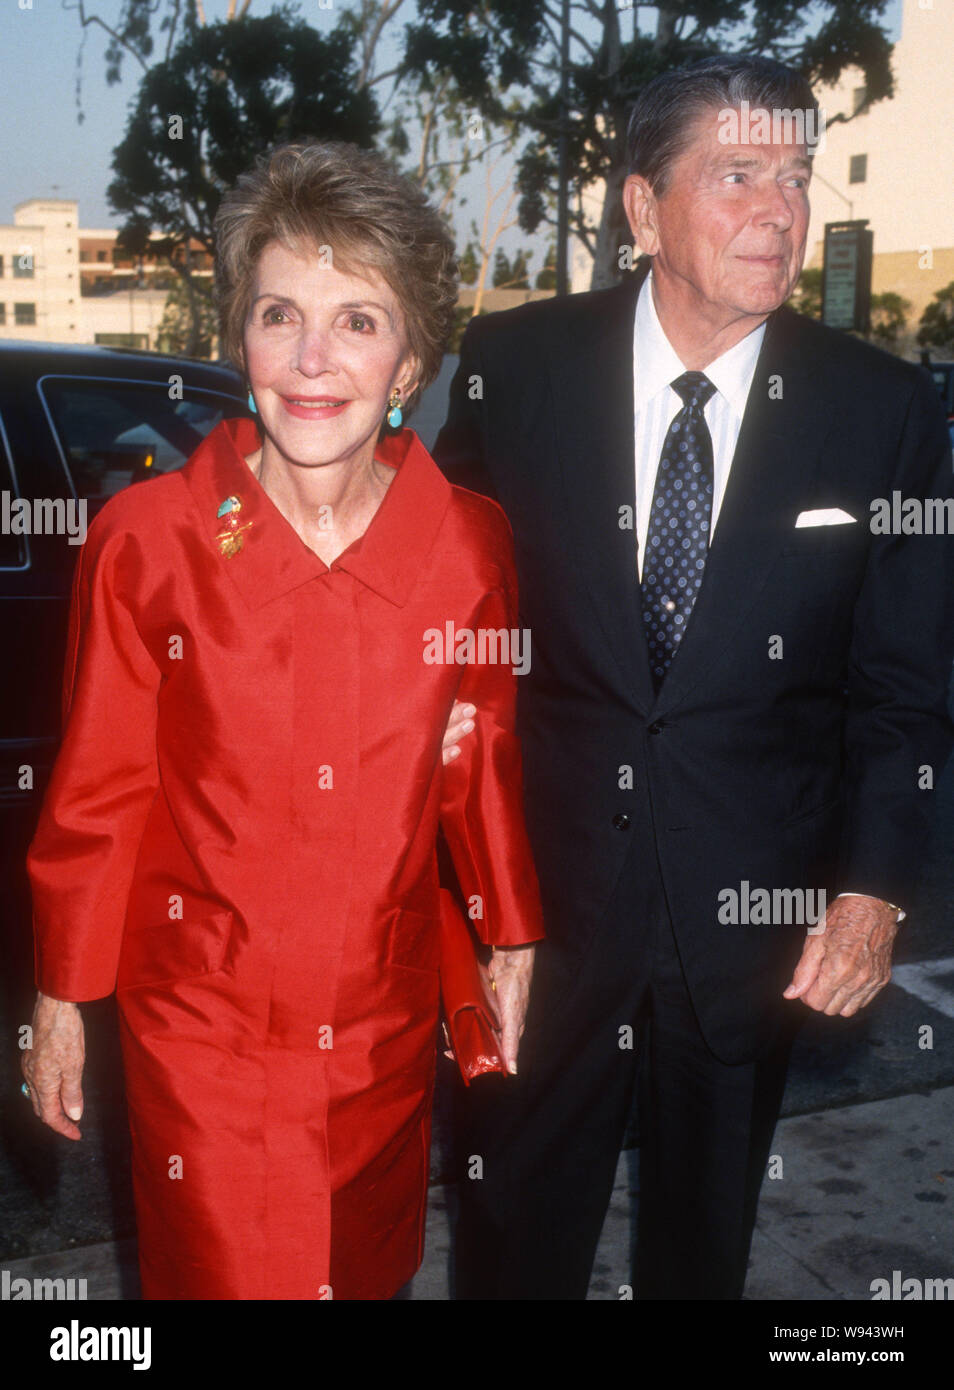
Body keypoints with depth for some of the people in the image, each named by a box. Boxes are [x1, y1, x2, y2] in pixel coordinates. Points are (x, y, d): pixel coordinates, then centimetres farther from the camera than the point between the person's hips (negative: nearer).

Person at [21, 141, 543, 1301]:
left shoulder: (470, 544, -8)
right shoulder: (146, 541, -13)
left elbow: (481, 761, 4)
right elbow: (99, 789, -4)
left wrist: (511, 940, 11)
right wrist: (62, 996, 3)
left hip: (388, 1025, 2)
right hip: (199, 1020, -2)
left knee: (372, 1271, 21)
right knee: (221, 1276, 11)